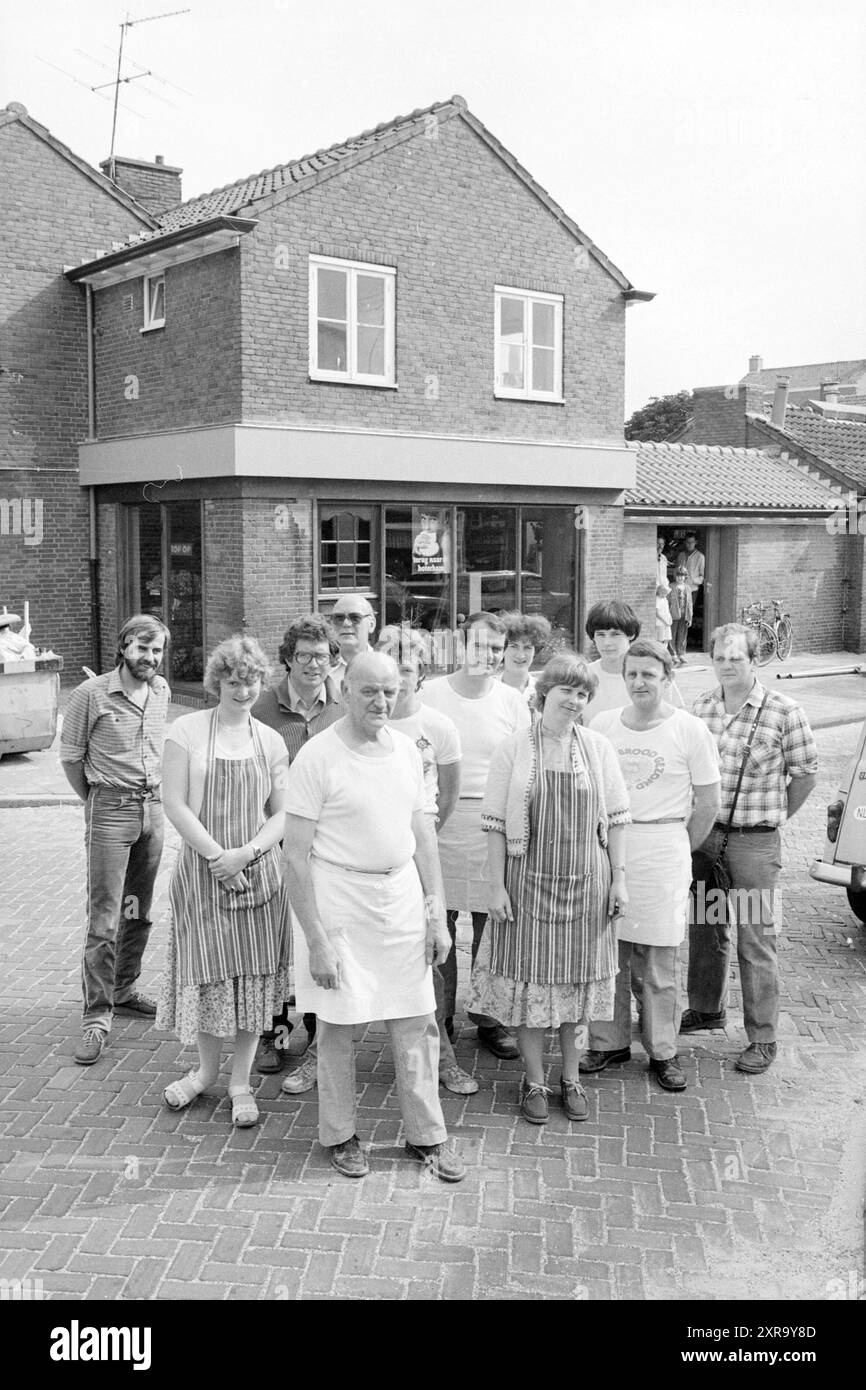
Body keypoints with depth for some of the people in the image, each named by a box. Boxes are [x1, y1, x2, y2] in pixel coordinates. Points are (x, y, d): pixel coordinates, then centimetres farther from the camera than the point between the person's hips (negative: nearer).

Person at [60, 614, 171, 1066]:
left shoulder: (161, 692, 7)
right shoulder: (90, 694, -10)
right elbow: (71, 756, -3)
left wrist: (154, 795, 16)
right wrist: (97, 803, 5)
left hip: (153, 808, 6)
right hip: (109, 811, -5)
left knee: (139, 911, 14)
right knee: (104, 918, -6)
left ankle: (125, 990, 30)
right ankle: (96, 1017, 0)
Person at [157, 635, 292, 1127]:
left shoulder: (270, 741, 4)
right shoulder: (187, 731, -3)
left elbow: (282, 813, 5)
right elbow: (175, 804, -7)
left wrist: (246, 853, -11)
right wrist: (217, 855, -12)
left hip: (259, 871, 2)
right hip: (202, 871, -2)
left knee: (254, 973, 5)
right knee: (206, 970, 6)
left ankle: (241, 1081, 20)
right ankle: (207, 1070, 29)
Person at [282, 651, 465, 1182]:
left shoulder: (407, 750, 5)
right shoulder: (318, 756, -13)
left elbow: (423, 832, 12)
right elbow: (296, 854, -14)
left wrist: (437, 913, 7)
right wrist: (316, 939, -16)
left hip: (402, 893, 5)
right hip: (339, 895, -5)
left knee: (417, 1023, 10)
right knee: (339, 1023, 8)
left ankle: (428, 1134, 25)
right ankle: (340, 1134, 27)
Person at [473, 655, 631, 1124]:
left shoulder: (598, 749, 2)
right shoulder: (512, 750, -4)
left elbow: (615, 819, 5)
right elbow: (496, 825, -3)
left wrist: (619, 878, 2)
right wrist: (497, 886, -7)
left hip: (585, 883, 2)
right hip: (529, 880, -2)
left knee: (580, 980, 11)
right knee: (529, 980, 5)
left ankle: (571, 1079, 27)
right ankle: (533, 1082, 21)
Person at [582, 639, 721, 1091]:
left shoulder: (690, 730, -2)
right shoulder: (602, 724, 6)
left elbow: (708, 804, 3)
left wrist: (678, 848, 6)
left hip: (662, 850, -3)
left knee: (657, 962, 3)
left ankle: (662, 1052, 17)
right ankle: (609, 1042, 21)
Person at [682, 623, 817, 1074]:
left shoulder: (783, 712, -9)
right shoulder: (700, 707, 4)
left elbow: (805, 772, 3)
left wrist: (775, 816, 8)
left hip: (754, 842, -4)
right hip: (703, 834, 5)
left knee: (756, 941, -1)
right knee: (705, 930, 18)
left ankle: (763, 1039, 9)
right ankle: (706, 1009, 37)